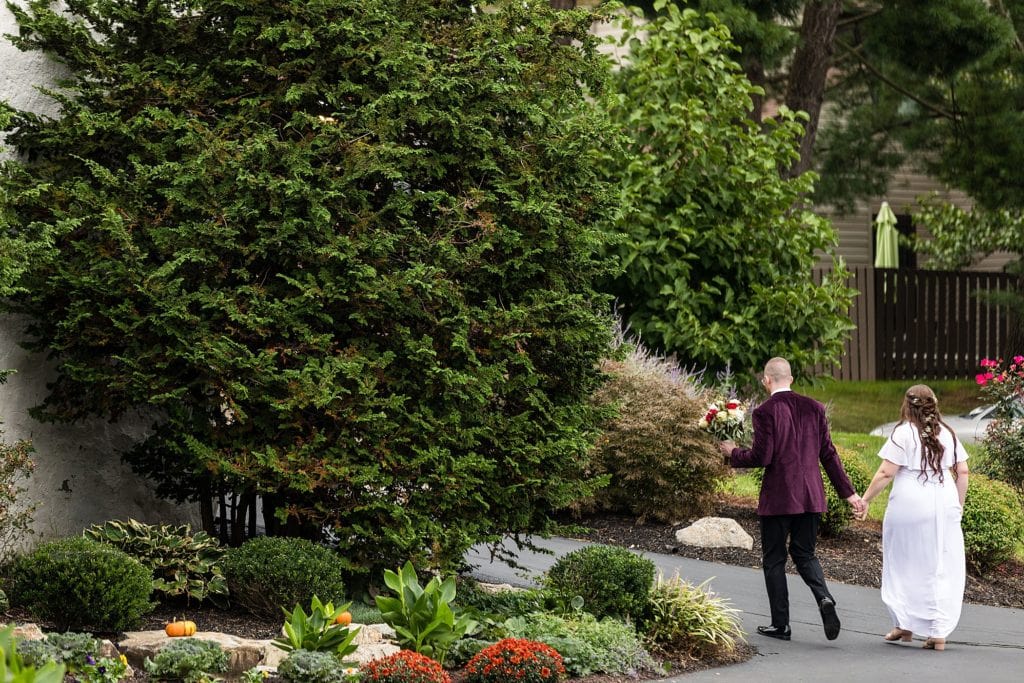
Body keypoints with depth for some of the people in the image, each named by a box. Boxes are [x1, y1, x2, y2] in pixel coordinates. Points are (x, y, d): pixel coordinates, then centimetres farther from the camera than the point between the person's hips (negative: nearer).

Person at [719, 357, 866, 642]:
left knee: (774, 559, 8)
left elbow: (761, 457, -15)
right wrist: (848, 492, 11)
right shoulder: (813, 408, 4)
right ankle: (824, 598, -10)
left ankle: (780, 625, 11)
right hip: (810, 496, 5)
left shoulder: (764, 412, -12)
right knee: (804, 553, 17)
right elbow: (828, 454, 6)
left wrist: (733, 453, 4)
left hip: (777, 498, -5)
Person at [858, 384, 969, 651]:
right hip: (944, 505, 4)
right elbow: (962, 472, 9)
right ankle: (939, 633, 1)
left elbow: (886, 473, -9)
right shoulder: (947, 433, 9)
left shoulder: (904, 433, -5)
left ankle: (904, 625, 16)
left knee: (904, 565, 12)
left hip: (909, 504, -4)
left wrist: (865, 499, -1)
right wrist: (959, 504, 19)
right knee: (942, 568, 6)